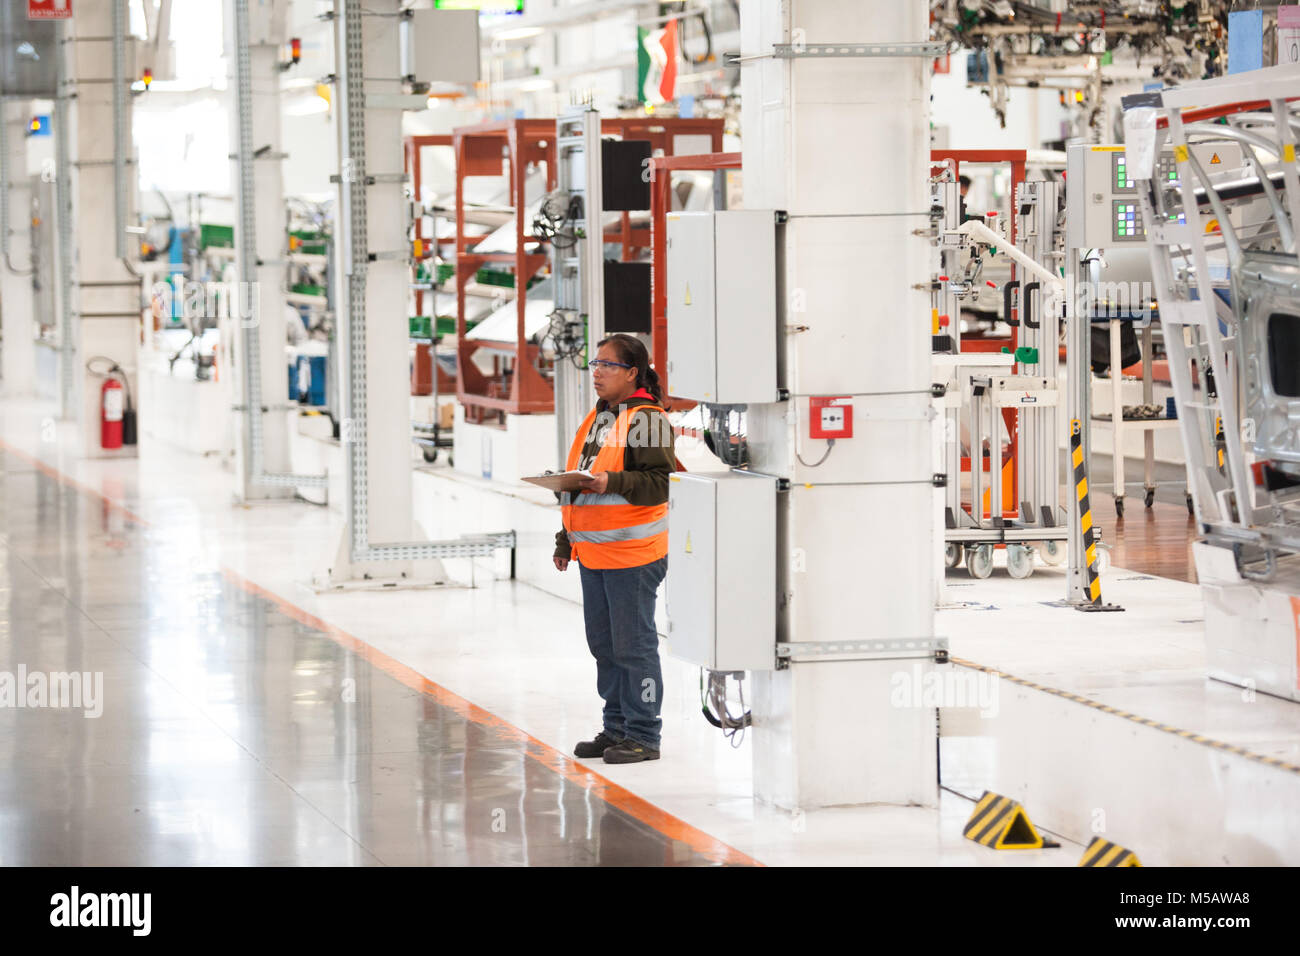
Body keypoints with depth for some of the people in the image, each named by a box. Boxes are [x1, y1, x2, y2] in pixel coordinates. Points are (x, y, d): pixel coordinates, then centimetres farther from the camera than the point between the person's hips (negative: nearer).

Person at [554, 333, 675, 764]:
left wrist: (614, 482, -29)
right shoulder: (597, 417, 17)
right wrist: (566, 539, 22)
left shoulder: (647, 418, -10)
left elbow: (658, 483, -17)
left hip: (632, 554, -9)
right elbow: (577, 483, 23)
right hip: (593, 551, 9)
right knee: (603, 645, 14)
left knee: (634, 646, -3)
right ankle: (616, 728, 23)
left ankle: (642, 735, 4)